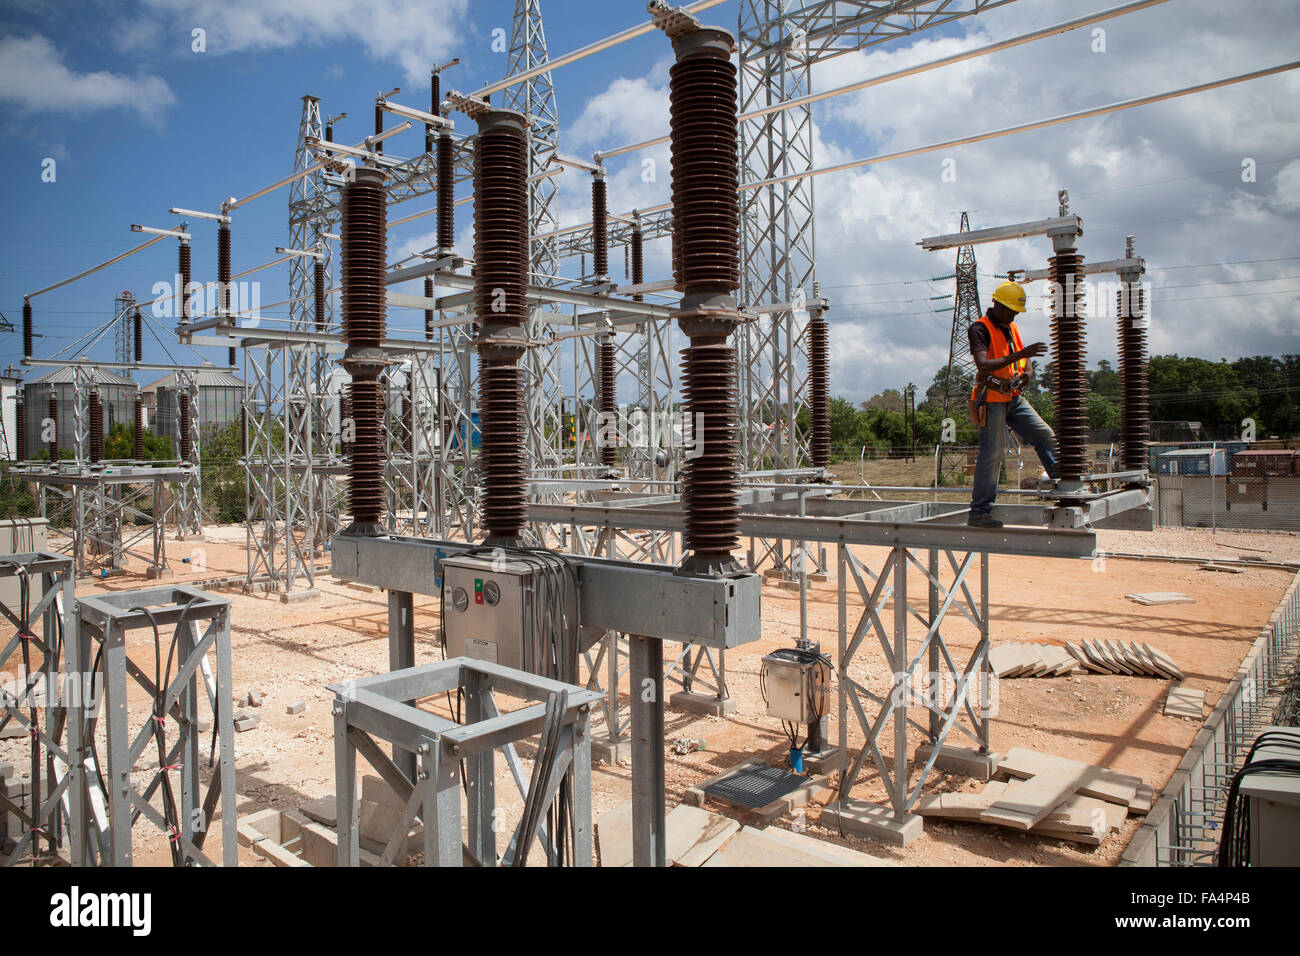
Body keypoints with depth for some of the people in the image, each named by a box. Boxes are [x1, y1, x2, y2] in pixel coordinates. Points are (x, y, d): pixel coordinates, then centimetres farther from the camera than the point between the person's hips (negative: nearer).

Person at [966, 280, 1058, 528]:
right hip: (991, 399, -8)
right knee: (993, 452, -8)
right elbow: (983, 365, -27)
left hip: (1014, 397, 8)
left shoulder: (1012, 328, 15)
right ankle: (979, 512, -3)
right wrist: (1018, 355, -33)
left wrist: (1026, 371, 3)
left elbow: (1022, 357, 27)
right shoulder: (980, 328, -11)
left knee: (1045, 435, 4)